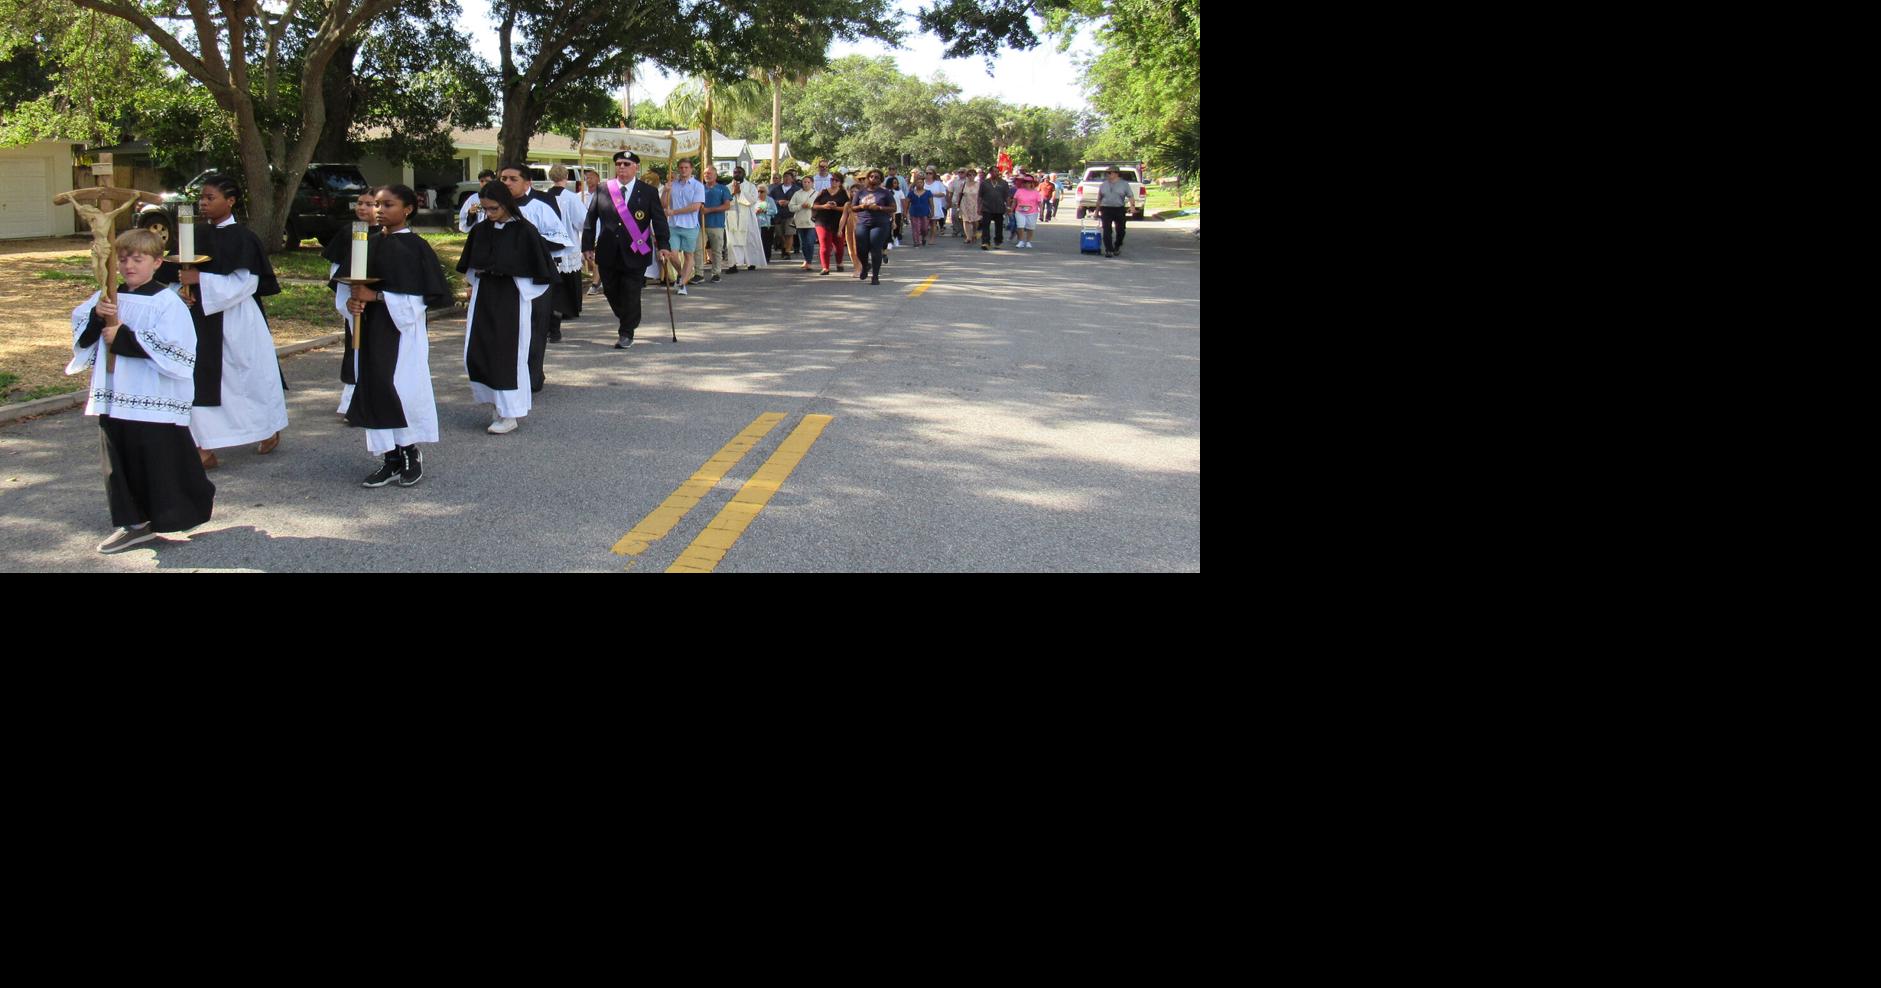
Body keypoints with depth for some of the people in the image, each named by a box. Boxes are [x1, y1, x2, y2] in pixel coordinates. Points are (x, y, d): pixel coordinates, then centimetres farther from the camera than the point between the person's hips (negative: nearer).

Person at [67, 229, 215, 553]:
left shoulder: (167, 303, -9)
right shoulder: (106, 298, 11)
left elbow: (174, 350, -19)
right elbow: (81, 336, 10)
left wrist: (124, 338, -18)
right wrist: (96, 317, -10)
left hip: (155, 401, -7)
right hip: (114, 397, 7)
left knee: (160, 459, -2)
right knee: (121, 462, 11)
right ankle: (134, 522, 20)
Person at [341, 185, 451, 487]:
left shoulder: (416, 247, -7)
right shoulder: (372, 244, 9)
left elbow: (429, 294, -13)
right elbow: (356, 283, 16)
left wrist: (377, 296, -16)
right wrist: (353, 301, -7)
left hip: (404, 329, -5)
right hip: (372, 329, 5)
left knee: (405, 390, -4)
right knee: (375, 390, 4)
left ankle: (412, 453, 15)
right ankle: (391, 459, 13)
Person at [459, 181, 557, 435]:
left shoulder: (524, 231, -11)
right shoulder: (480, 230, 5)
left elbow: (539, 269, -7)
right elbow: (471, 265, 20)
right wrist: (475, 285, 11)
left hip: (511, 300, -5)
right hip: (484, 297, 5)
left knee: (507, 354, -1)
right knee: (475, 353, 3)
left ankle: (509, 414, 7)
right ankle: (494, 403, 20)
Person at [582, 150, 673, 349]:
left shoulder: (648, 192, 0)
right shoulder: (602, 191, 5)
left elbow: (659, 220, -1)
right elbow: (591, 219, 7)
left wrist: (663, 245, -12)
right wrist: (588, 245, 2)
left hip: (635, 253, -2)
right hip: (608, 254, 2)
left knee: (631, 294, -2)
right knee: (611, 290, 11)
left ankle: (627, 333, 10)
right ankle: (622, 314, 40)